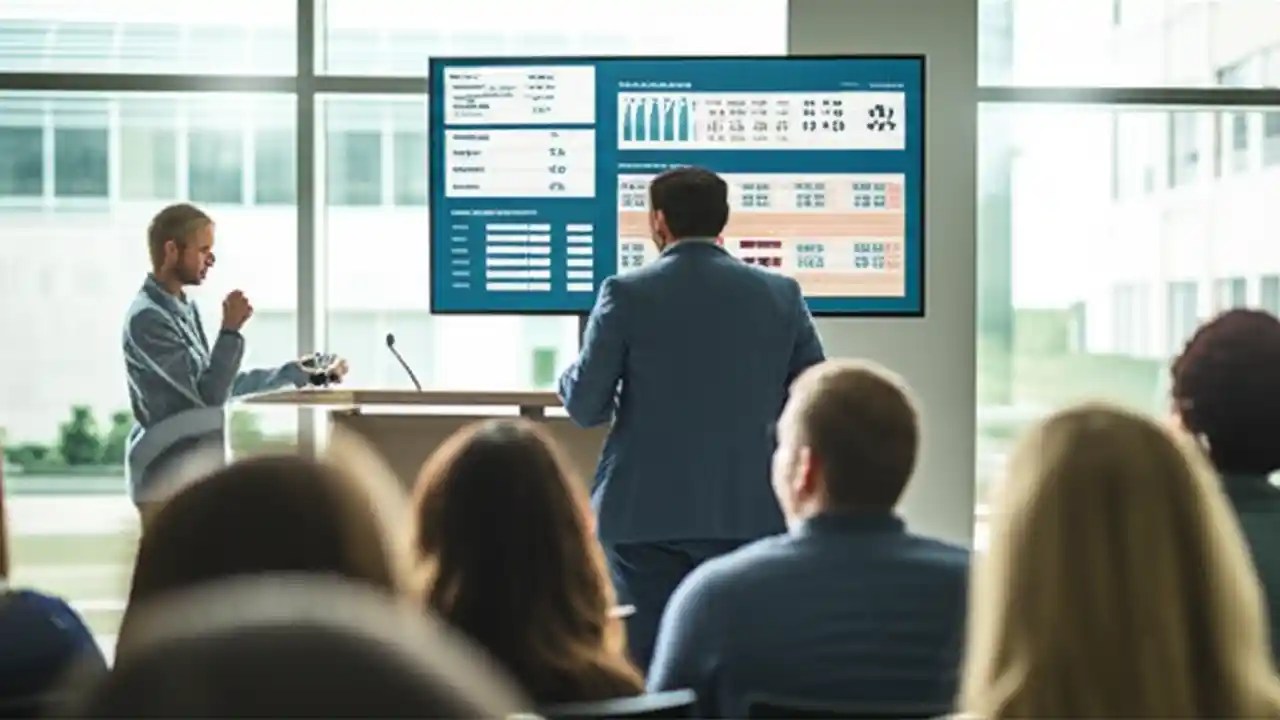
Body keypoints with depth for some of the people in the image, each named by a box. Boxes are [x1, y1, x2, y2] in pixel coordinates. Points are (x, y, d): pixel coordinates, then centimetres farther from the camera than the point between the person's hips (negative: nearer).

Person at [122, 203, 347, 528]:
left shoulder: (184, 308, 13)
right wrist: (231, 329, -21)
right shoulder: (147, 319, -17)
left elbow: (224, 384, 18)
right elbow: (210, 394, -20)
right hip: (168, 476, -10)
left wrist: (295, 372, 16)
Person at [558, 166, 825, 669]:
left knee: (647, 668, 6)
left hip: (647, 513, -2)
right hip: (750, 512, 2)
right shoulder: (780, 294, 3)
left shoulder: (627, 294, -6)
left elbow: (584, 407, -3)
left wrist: (572, 375, 18)